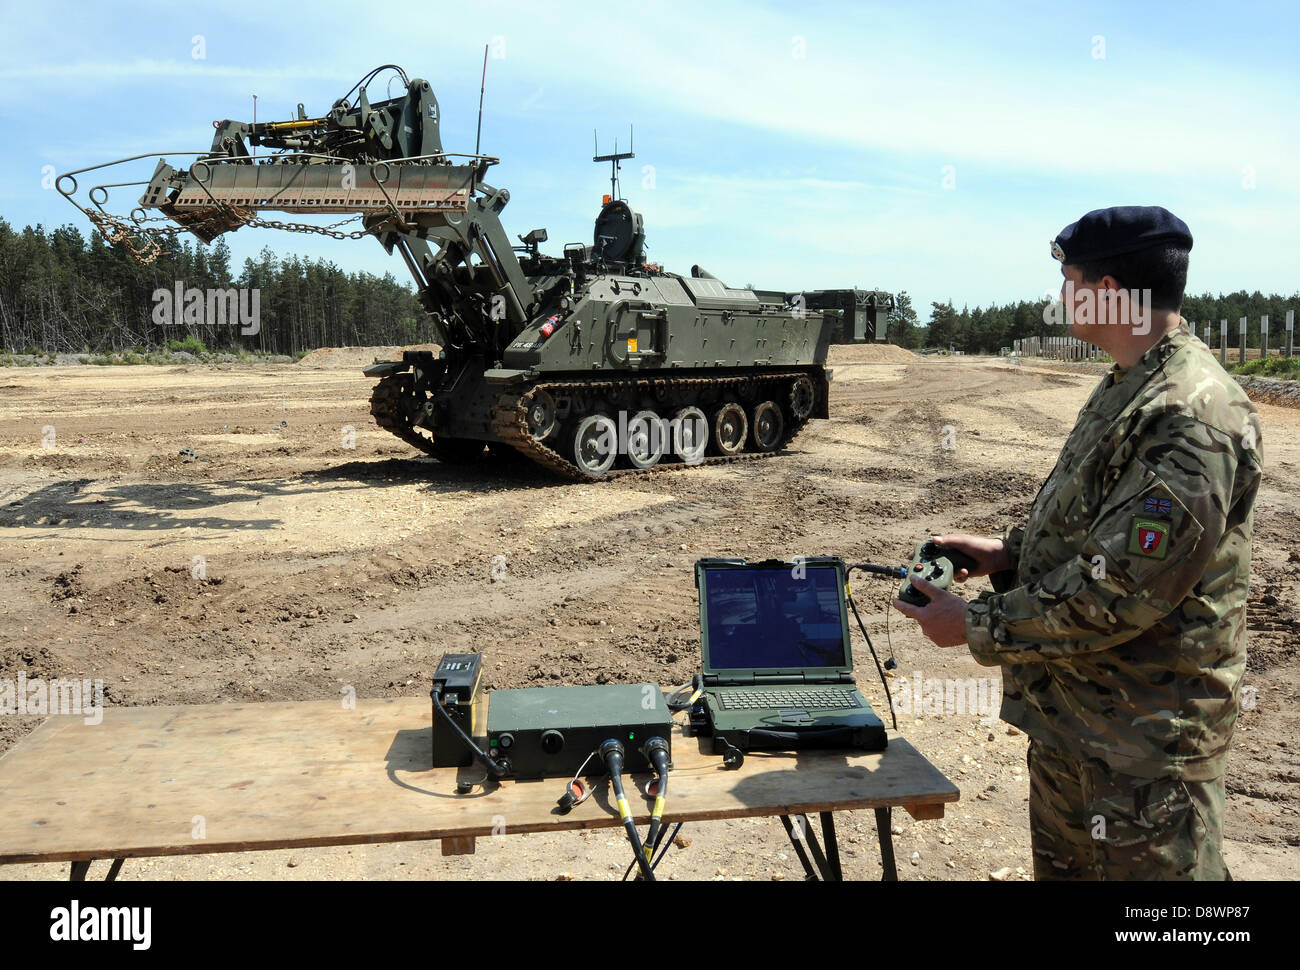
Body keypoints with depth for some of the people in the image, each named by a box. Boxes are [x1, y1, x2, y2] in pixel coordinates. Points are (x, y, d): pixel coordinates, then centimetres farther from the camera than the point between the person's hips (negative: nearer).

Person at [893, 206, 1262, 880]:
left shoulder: (1194, 419, -26)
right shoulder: (1126, 390, 8)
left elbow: (1119, 593, -28)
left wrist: (977, 627, -19)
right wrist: (1010, 553, 5)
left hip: (1144, 740, -10)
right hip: (1068, 710, 10)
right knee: (1063, 865, 24)